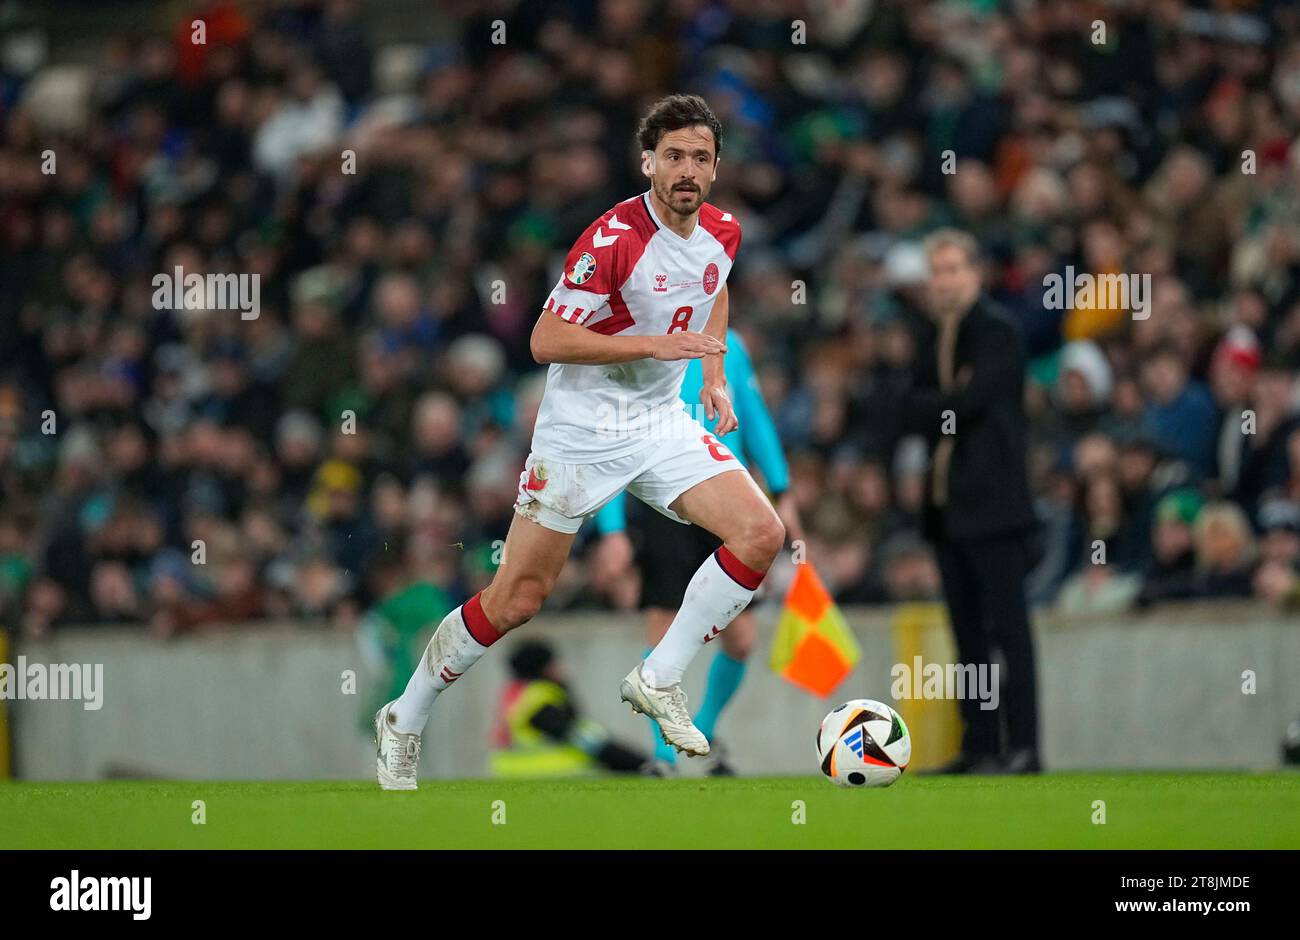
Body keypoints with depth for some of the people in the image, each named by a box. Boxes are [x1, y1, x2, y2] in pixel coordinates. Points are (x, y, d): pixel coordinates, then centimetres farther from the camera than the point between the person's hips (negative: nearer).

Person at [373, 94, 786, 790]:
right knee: (516, 599, -3)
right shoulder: (614, 238, -20)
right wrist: (655, 345, -26)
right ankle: (403, 722, 17)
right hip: (580, 431, -6)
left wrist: (713, 376, 14)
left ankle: (658, 680, -3)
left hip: (661, 424, 6)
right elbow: (547, 341, -22)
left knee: (762, 534, -14)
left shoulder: (722, 233, 1)